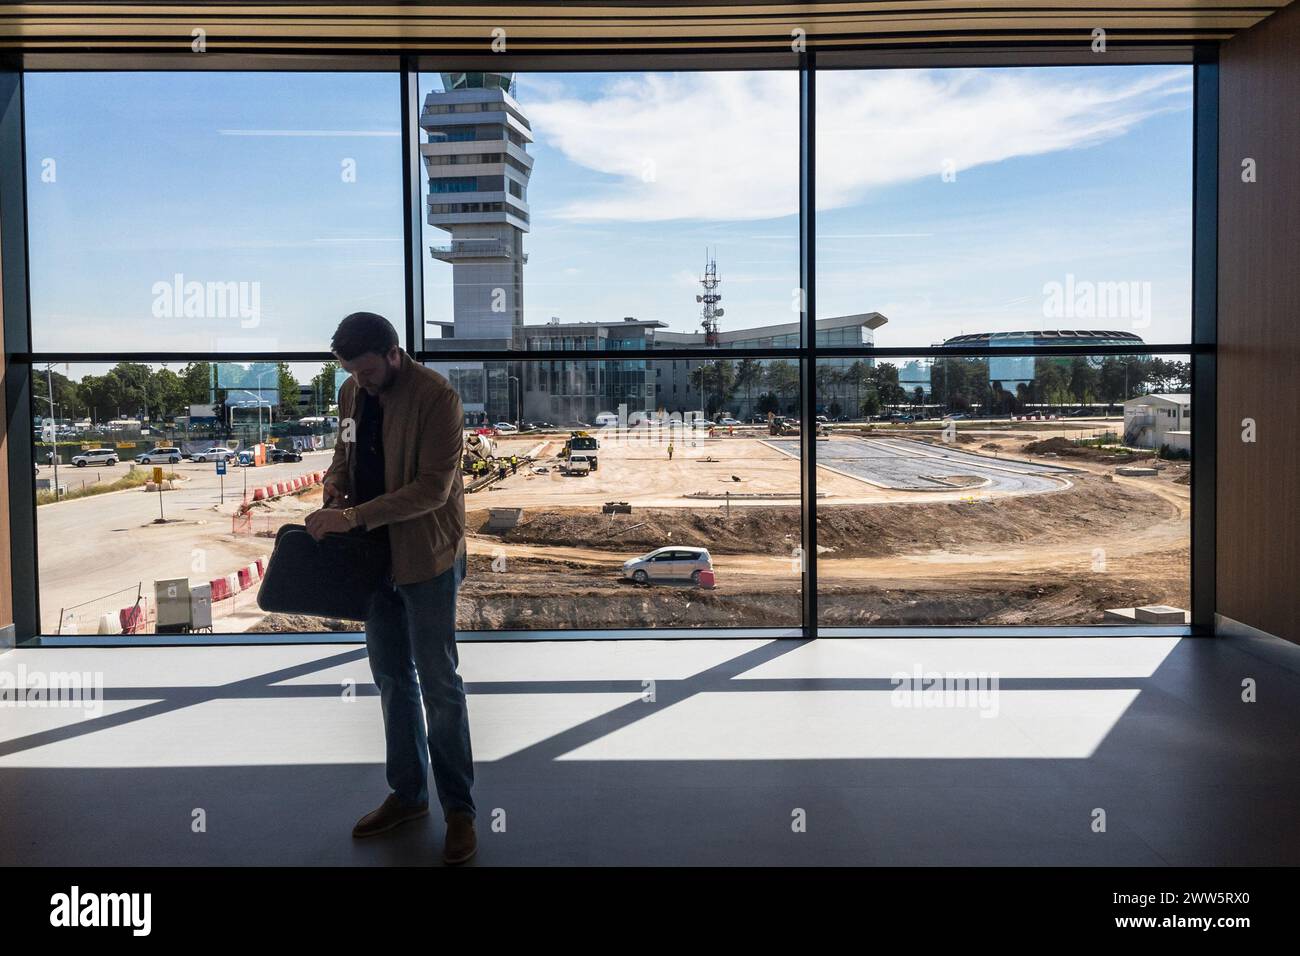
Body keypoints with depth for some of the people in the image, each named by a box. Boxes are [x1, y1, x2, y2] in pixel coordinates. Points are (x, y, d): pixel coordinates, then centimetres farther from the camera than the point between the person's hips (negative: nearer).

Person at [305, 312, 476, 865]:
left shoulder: (436, 397, -19)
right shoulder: (352, 393, 3)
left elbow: (432, 488, -24)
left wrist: (353, 516, -27)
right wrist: (334, 485, -3)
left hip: (426, 559, -7)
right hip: (374, 555, 7)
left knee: (439, 684, 1)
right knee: (391, 678, 15)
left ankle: (459, 809, 15)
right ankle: (407, 794, 31)